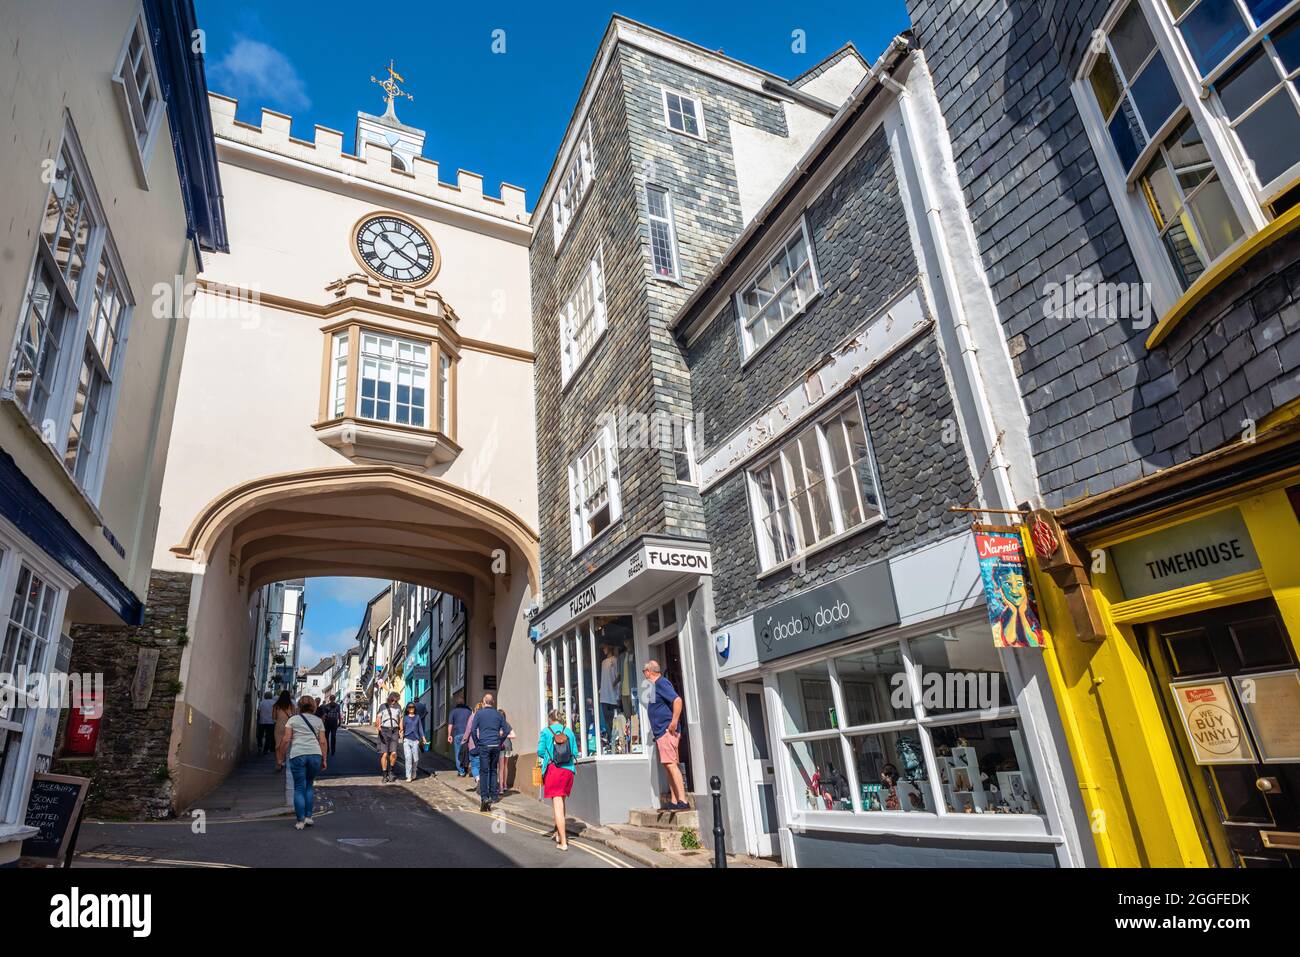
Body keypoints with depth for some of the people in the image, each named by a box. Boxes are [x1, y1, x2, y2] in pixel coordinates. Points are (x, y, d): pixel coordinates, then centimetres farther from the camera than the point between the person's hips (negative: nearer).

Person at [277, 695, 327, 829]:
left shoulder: (293, 719, 12)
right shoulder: (318, 721, 16)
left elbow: (286, 740, 3)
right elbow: (322, 742, 9)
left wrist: (280, 758, 9)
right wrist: (324, 759, 11)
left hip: (297, 755, -2)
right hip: (315, 754, 2)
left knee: (299, 788, 6)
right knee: (309, 785, 18)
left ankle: (300, 821, 5)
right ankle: (308, 817, 16)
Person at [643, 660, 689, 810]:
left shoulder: (661, 683, -11)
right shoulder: (656, 685, 19)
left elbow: (677, 700, -24)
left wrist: (674, 723, -23)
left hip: (667, 731, -10)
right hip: (661, 732, 10)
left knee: (671, 764, -14)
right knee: (668, 766, 9)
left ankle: (683, 801, -16)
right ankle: (674, 801, 11)